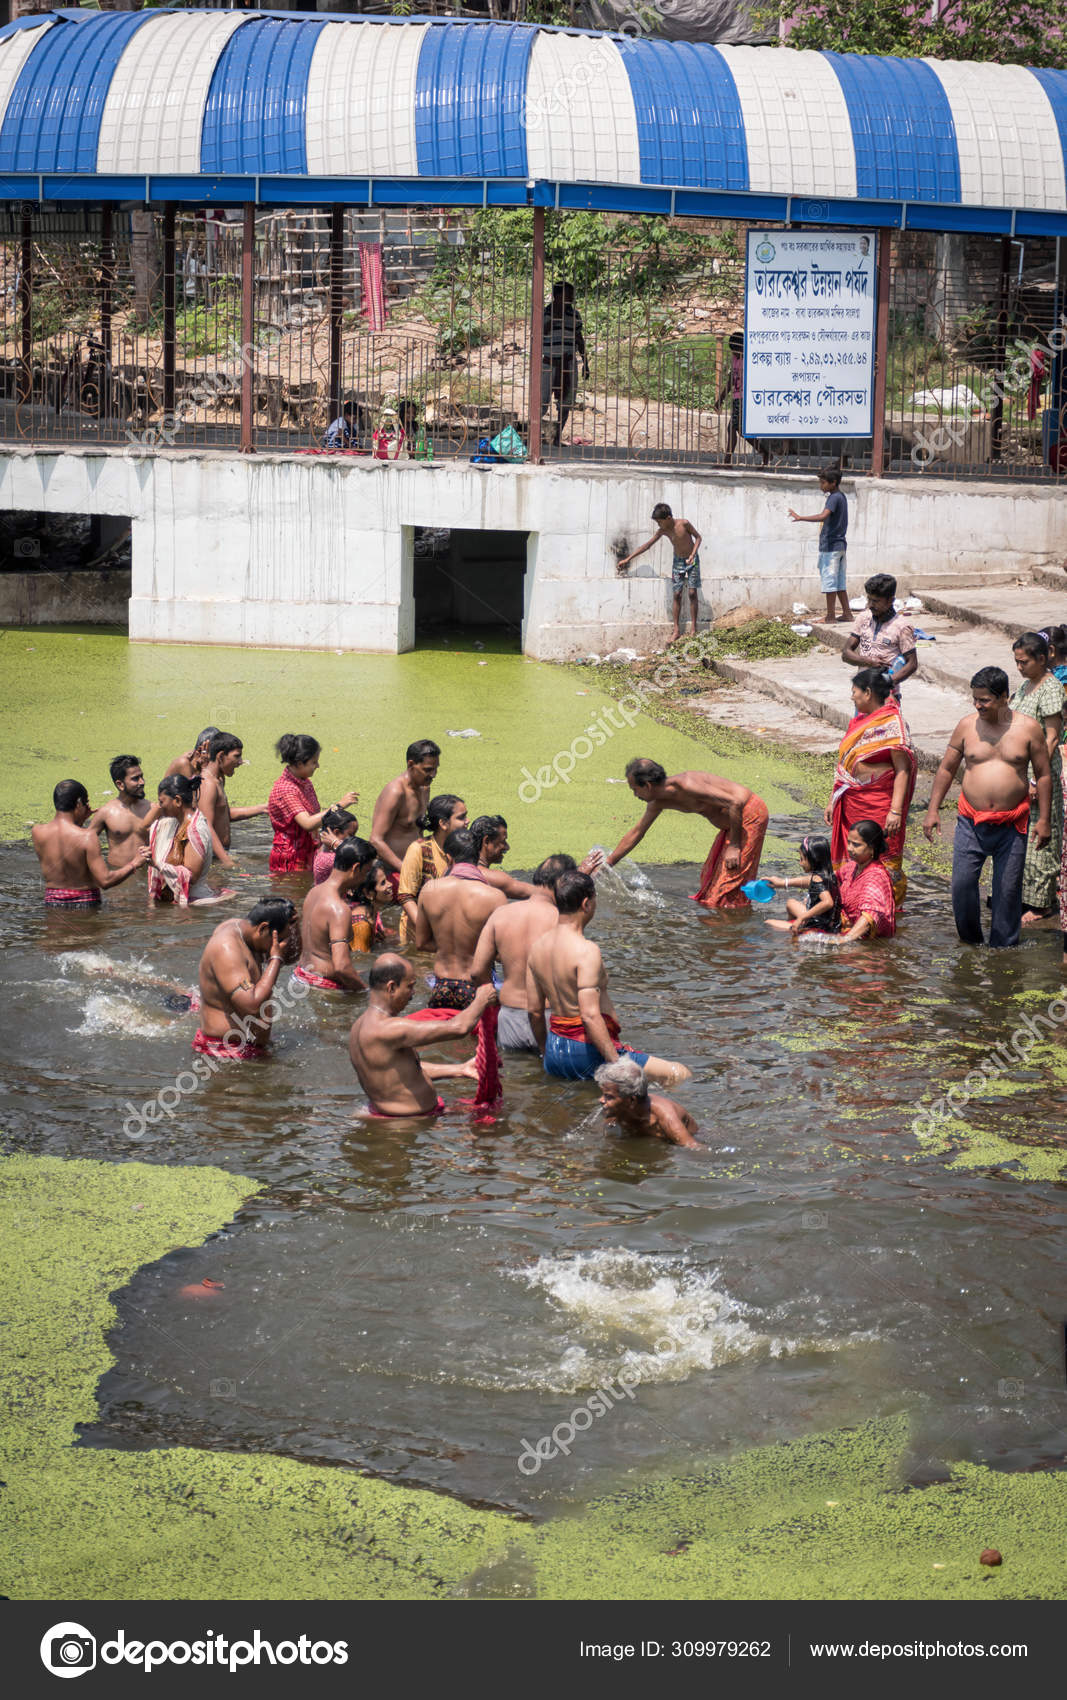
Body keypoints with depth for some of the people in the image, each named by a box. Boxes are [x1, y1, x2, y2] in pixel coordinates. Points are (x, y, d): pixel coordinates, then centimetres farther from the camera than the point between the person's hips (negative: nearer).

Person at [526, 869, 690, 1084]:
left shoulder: (537, 946, 4)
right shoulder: (587, 951, -21)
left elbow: (534, 1011, 10)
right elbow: (590, 1016, -27)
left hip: (555, 1052, 9)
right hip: (586, 1051, -9)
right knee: (681, 1074, -10)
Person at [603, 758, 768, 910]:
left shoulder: (685, 785, -29)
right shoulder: (657, 803, 2)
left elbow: (735, 803, -29)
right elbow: (635, 833, 16)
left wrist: (734, 846, -25)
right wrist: (607, 864, 18)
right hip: (733, 822, 10)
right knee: (710, 877, 16)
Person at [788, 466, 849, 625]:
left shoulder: (834, 498, -14)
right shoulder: (841, 497, 16)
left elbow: (823, 516, -30)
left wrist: (800, 517, -30)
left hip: (830, 545, -10)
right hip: (840, 544, 10)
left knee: (829, 581, -6)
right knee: (839, 582, 13)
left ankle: (830, 617, -5)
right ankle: (847, 613, 15)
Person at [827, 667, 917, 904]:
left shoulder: (892, 724, -10)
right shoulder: (858, 722, 14)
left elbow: (902, 769, -14)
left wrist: (895, 810, -21)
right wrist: (832, 801, 19)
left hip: (880, 803, -8)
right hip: (852, 802, 8)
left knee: (884, 861, -3)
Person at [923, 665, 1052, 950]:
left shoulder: (1028, 727, -2)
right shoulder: (967, 726, 2)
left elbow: (1044, 774, 4)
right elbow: (946, 769, 10)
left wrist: (1043, 820, 0)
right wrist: (933, 810, 5)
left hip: (1012, 824, -1)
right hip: (971, 820, 1)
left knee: (1008, 887, 2)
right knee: (962, 882, -5)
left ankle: (1002, 945, 16)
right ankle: (969, 940, 15)